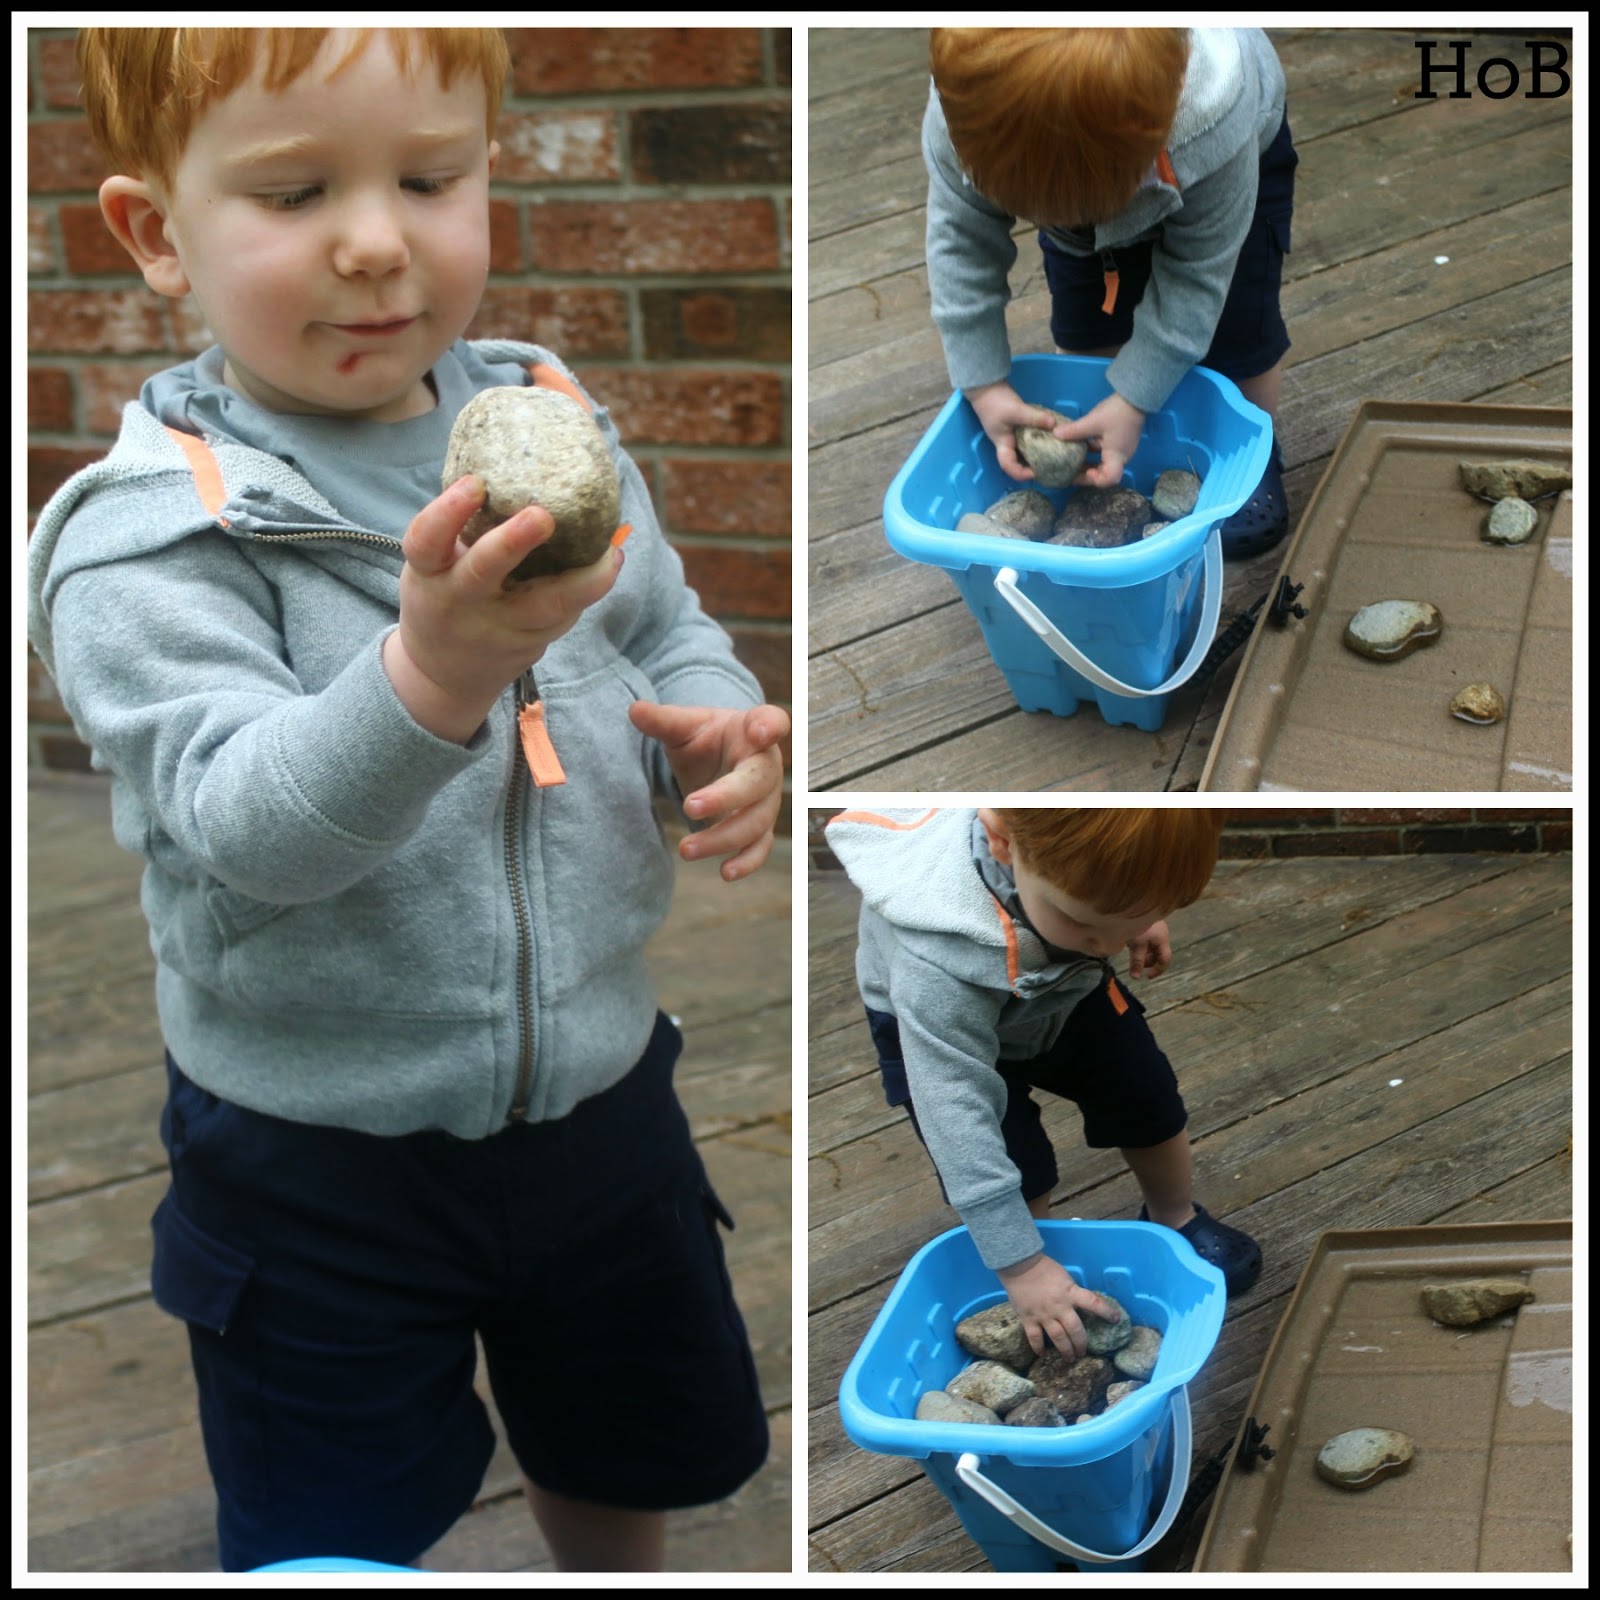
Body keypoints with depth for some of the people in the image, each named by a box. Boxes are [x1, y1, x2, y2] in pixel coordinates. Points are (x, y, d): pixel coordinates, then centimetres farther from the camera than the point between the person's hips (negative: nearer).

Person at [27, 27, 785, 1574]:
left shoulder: (549, 424, -4)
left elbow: (672, 635, 10)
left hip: (599, 1088, 5)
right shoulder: (144, 537, -19)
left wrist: (718, 735, -13)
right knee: (338, 1524, 18)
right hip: (319, 1161, -4)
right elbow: (250, 822, -32)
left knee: (639, 1442, 27)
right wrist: (434, 673, -50)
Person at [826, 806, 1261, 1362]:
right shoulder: (940, 961, -49)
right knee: (1017, 1172, -13)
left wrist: (1140, 920, 3)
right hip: (941, 1022, -4)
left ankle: (1175, 1219, 40)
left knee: (1147, 1097, 11)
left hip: (1063, 987, 4)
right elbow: (956, 1112, -42)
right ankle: (1040, 1313, 15)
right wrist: (1020, 1267, -37)